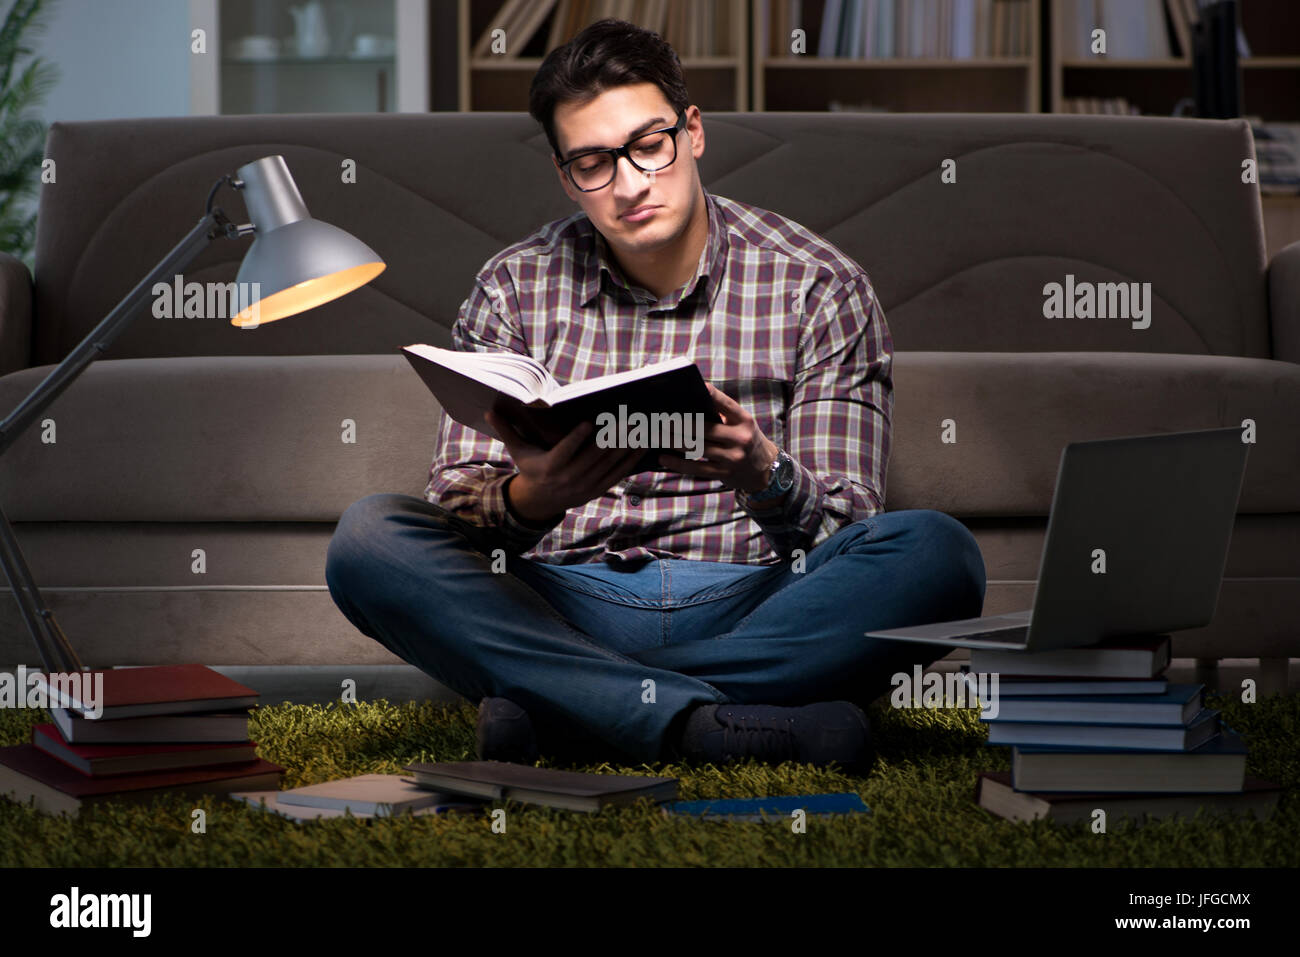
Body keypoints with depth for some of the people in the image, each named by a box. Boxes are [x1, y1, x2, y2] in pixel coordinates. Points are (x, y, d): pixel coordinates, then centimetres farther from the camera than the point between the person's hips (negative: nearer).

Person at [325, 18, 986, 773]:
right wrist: (529, 498, -22)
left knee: (936, 552, -30)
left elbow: (845, 532, 0)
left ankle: (554, 707, -32)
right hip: (561, 610, 1)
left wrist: (766, 476, -24)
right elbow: (455, 505, 3)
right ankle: (714, 726, -36)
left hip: (749, 609, -1)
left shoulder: (816, 286, 5)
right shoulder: (515, 288, 9)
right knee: (370, 535, -25)